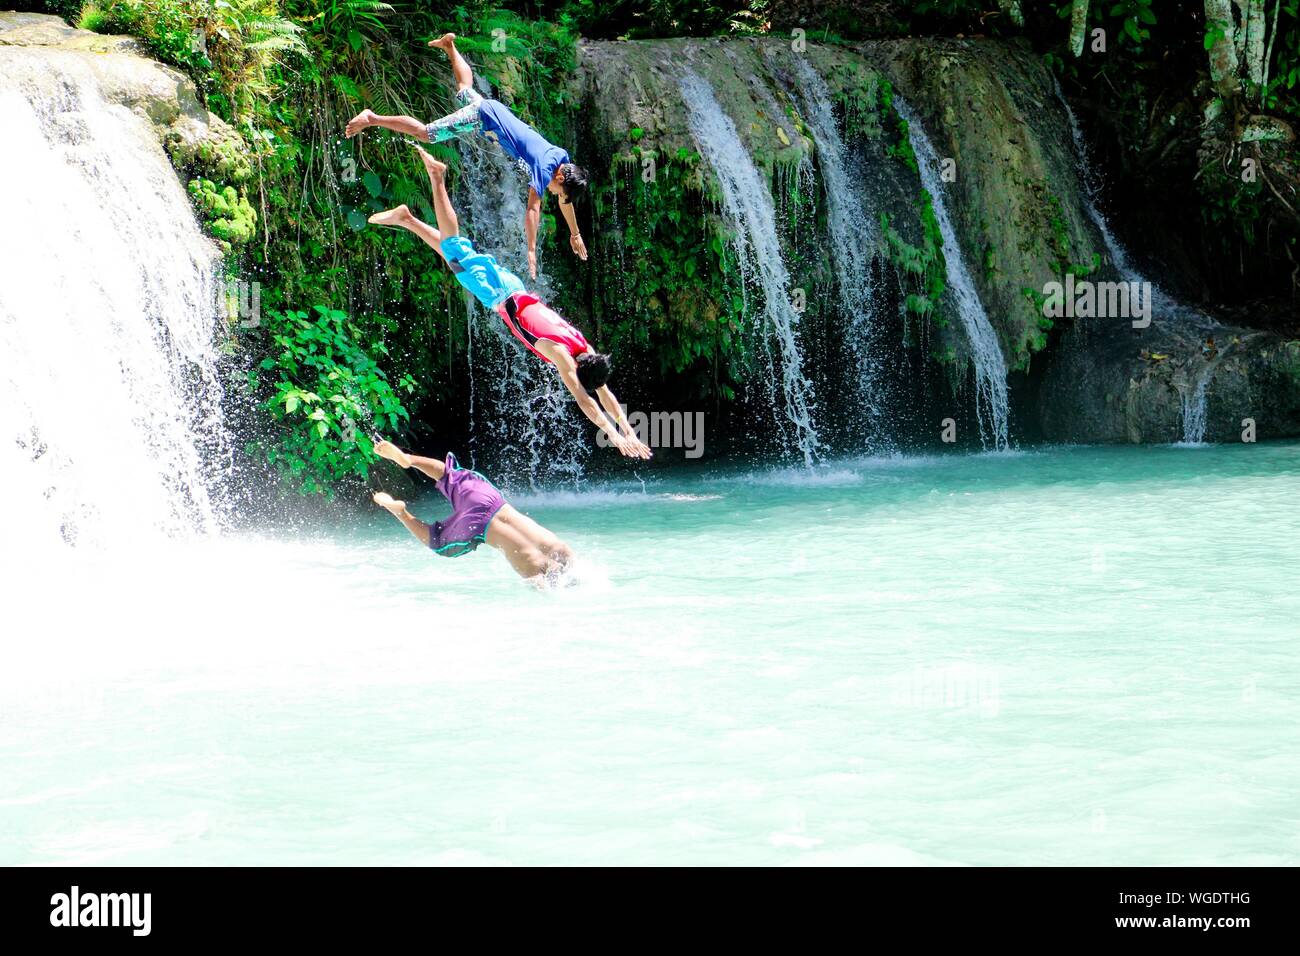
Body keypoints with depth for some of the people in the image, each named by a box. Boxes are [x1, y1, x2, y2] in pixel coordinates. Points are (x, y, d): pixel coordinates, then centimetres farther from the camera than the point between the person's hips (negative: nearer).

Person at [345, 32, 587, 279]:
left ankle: (449, 46, 51)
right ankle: (373, 119, -9)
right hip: (483, 119, -8)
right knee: (425, 134, -9)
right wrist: (531, 251, -30)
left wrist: (575, 234, 18)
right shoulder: (544, 171, -25)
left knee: (466, 90, 36)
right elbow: (533, 209, -29)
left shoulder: (561, 159, -3)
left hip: (494, 110, 8)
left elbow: (565, 199, 12)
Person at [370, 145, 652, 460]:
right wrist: (613, 434, -38)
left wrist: (629, 431, -10)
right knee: (456, 251, 4)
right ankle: (437, 179, 8)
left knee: (456, 253, 17)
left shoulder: (586, 351, -12)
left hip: (515, 291, 5)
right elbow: (583, 400, -35)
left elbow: (605, 394, -4)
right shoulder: (561, 355, -29)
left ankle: (407, 219, 31)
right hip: (500, 296, -5)